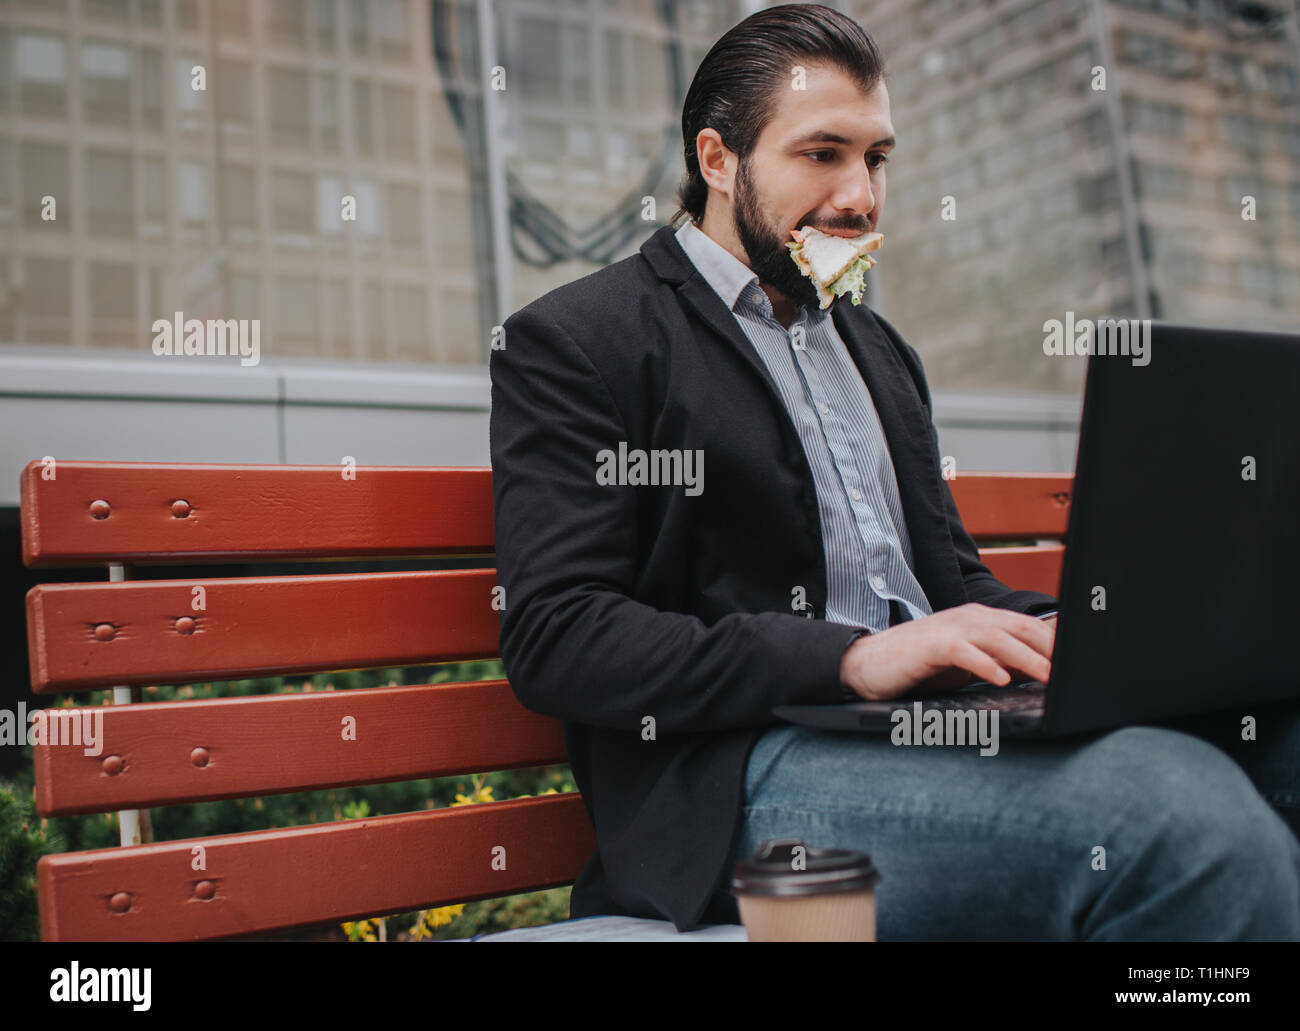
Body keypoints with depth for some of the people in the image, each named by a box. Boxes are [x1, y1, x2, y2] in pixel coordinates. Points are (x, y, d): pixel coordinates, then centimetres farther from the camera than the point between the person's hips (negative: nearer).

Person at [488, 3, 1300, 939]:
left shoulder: (878, 351, 26)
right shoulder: (573, 343, 2)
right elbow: (554, 637, -8)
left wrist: (1051, 631, 2)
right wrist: (853, 658, -18)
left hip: (940, 723, 7)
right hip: (752, 772, -7)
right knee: (1175, 804, -32)